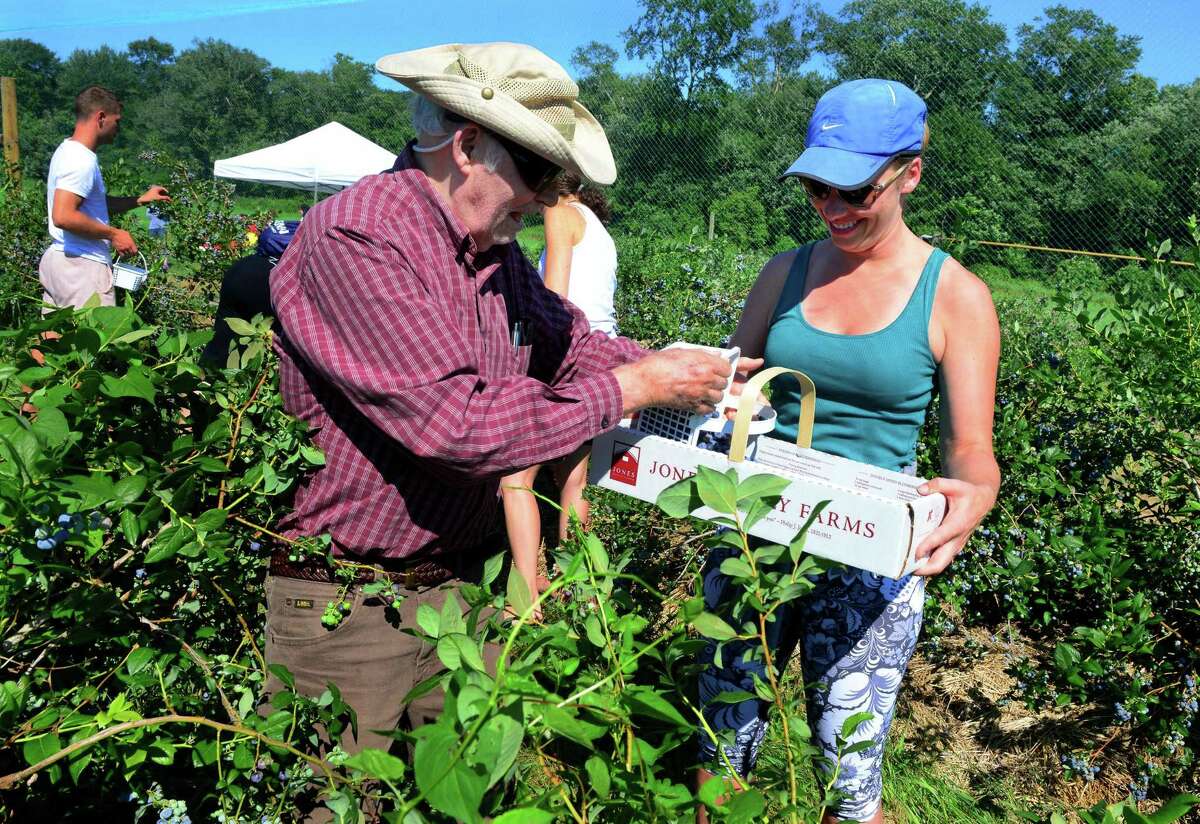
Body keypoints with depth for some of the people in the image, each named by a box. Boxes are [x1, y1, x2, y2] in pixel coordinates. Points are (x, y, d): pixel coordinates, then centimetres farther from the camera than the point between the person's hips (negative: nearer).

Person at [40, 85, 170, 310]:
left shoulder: (68, 149, 14)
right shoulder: (82, 161, -17)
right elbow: (63, 216, -26)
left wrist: (140, 199, 24)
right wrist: (113, 234, -18)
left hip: (57, 258, 10)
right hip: (83, 266, -10)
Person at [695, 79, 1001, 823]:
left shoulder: (955, 297, -5)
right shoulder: (786, 274, 4)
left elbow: (972, 452, -6)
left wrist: (970, 501, -29)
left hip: (869, 562, -3)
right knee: (719, 756, 14)